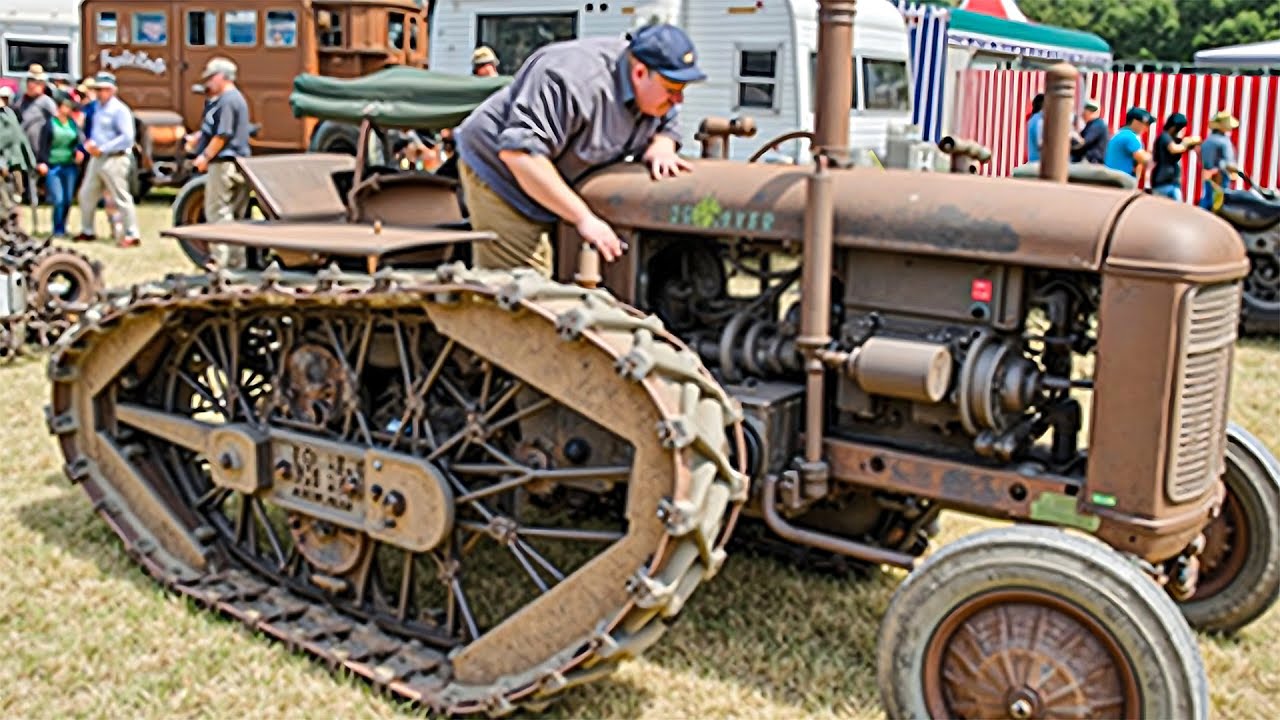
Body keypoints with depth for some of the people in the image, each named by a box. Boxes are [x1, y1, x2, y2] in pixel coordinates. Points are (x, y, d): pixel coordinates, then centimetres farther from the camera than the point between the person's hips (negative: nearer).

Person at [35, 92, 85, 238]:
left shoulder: (73, 123, 8)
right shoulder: (50, 123, -2)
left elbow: (80, 141, 10)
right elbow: (43, 144, -4)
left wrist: (79, 151, -11)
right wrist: (42, 162, -12)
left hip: (70, 166, 4)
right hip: (53, 166, -4)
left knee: (68, 200, 7)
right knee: (58, 199, -10)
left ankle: (62, 228, 22)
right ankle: (58, 230, 0)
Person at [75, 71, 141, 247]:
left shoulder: (119, 109, -11)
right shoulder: (98, 108, 15)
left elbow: (127, 137, -19)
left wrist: (102, 148, -18)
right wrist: (89, 143, 4)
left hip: (114, 159, -9)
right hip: (96, 158, 9)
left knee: (121, 198, -7)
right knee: (86, 194, 14)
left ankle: (132, 235, -3)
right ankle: (87, 231, 26)